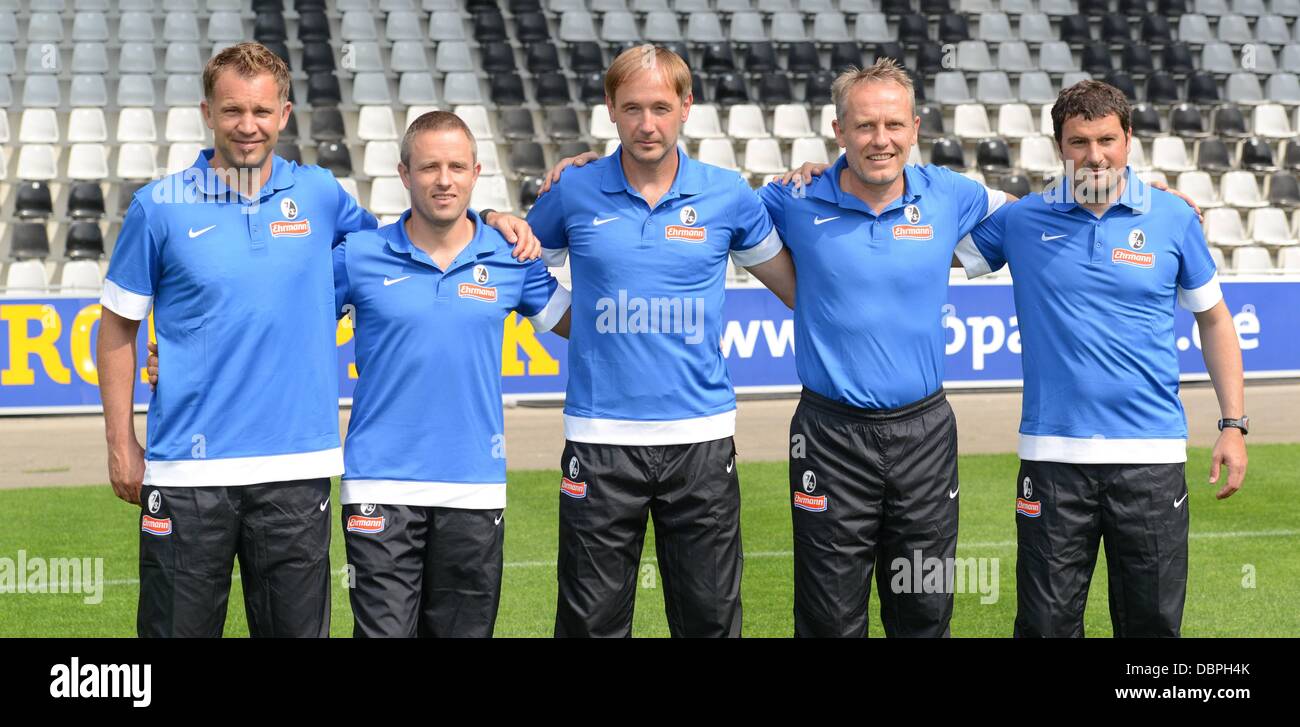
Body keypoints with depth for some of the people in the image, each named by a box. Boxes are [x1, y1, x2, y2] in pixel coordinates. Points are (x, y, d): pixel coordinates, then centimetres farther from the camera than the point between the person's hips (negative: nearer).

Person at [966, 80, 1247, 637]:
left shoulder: (1172, 219, 3)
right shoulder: (1021, 221, 2)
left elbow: (1213, 319, 12)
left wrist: (1234, 425, 7)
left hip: (1152, 455, 0)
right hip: (1052, 454, 0)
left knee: (1153, 622, 8)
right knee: (1047, 623, 5)